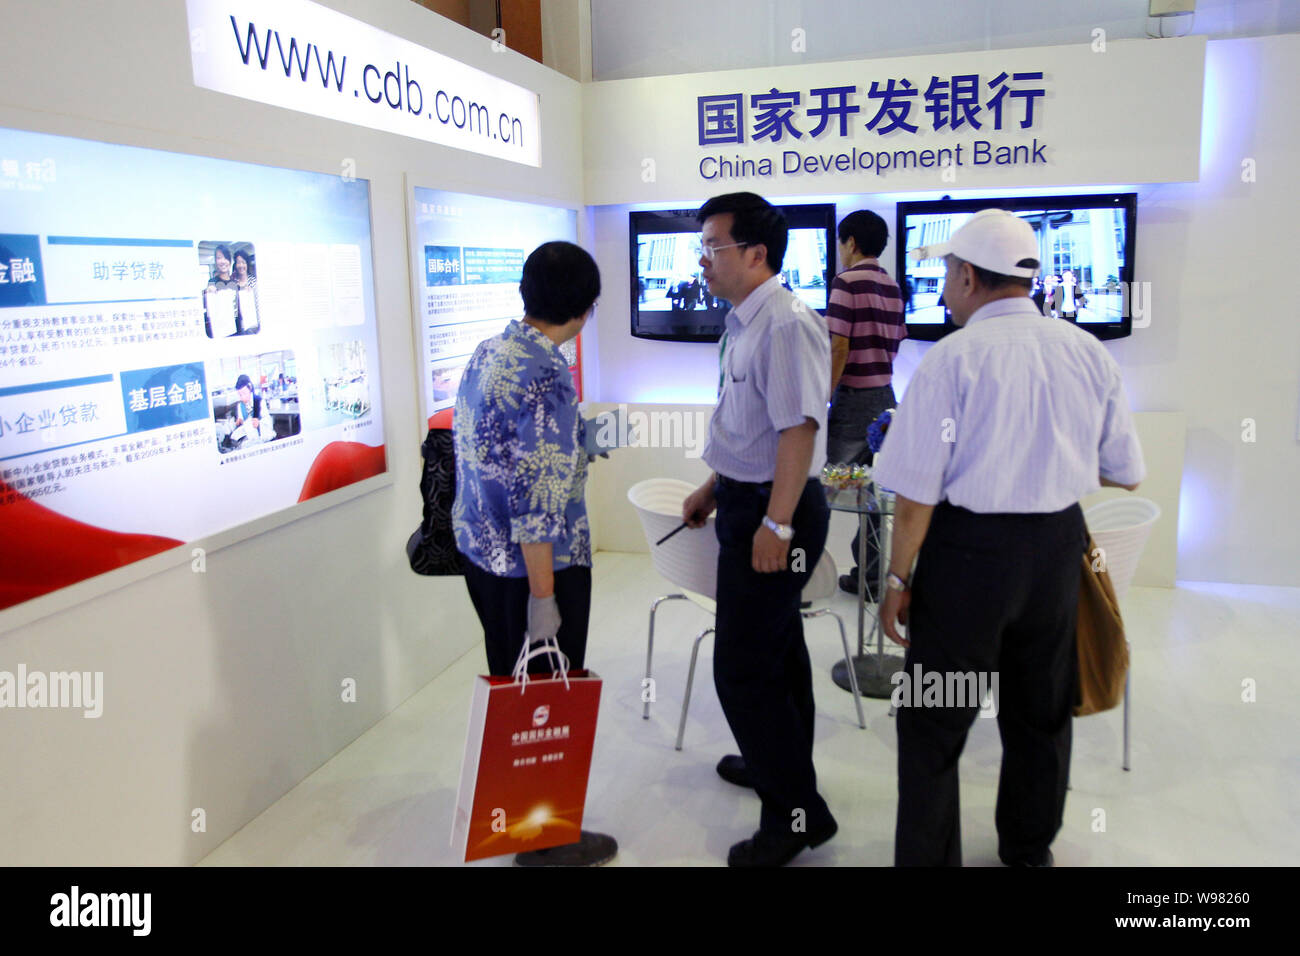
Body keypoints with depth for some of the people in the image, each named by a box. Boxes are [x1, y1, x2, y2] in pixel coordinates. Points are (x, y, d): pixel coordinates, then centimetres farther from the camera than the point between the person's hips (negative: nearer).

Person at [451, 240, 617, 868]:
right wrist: (543, 595, -20)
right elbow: (537, 497, -25)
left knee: (508, 685, 22)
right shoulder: (547, 375, -23)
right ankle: (544, 838, 25)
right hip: (537, 564, -9)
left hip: (479, 552, 9)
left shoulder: (487, 352, 5)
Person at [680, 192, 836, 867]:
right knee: (774, 646, 24)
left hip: (774, 510, -10)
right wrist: (713, 487, 26)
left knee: (744, 667, -4)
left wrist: (775, 524, -26)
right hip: (749, 501, 10)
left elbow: (798, 429, -25)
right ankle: (775, 761, 43)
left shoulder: (785, 324, -20)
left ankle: (796, 812, 11)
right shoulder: (745, 323, 11)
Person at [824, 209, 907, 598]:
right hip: (885, 396, 7)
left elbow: (839, 349, -16)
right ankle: (871, 575, 17)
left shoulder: (846, 282, -11)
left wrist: (820, 401, -12)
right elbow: (894, 343, 17)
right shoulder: (893, 286, 12)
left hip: (854, 398, -7)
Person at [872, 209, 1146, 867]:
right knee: (1040, 710, 22)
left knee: (934, 723, 8)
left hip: (970, 549, -6)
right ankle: (1030, 848, 42)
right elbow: (1126, 474, 8)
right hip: (1058, 546, 6)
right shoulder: (1090, 354, 1)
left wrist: (899, 578, -7)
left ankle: (927, 856, 20)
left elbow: (917, 492, -17)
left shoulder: (952, 358, -15)